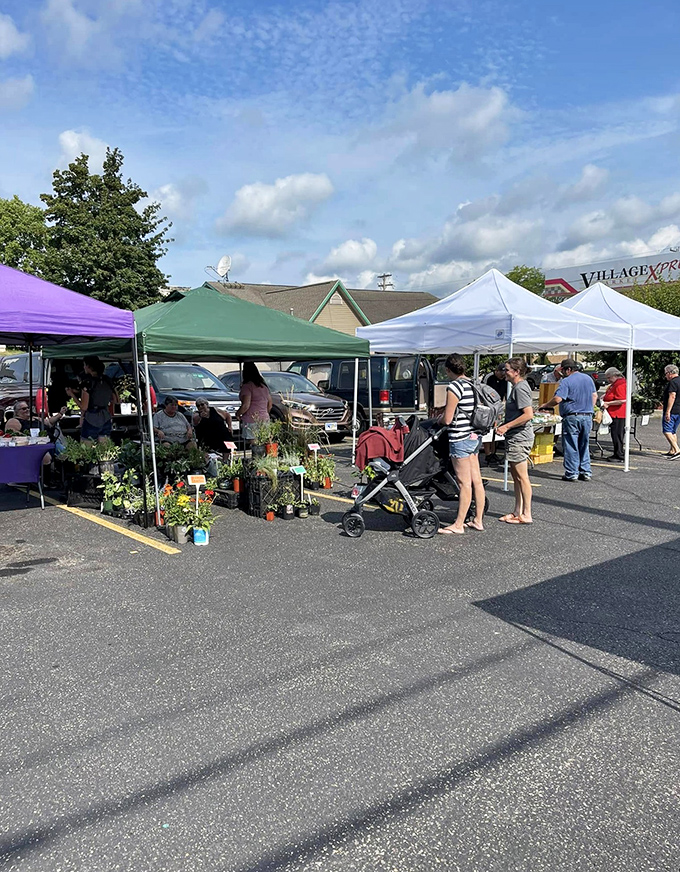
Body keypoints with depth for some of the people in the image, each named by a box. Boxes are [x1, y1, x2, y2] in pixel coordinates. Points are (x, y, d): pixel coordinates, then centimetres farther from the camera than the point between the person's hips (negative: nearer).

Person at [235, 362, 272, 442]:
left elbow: (246, 406, -18)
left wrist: (238, 414, -2)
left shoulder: (247, 386, -11)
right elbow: (270, 405, 19)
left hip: (251, 421, -8)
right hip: (265, 419, 8)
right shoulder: (264, 385, 13)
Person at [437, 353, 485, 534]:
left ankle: (458, 525, 4)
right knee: (476, 481, 12)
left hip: (460, 438, -9)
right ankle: (478, 520, 21)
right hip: (474, 437, 9)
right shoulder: (473, 385, 10)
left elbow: (447, 419, -15)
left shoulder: (454, 387, -15)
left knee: (464, 483, -4)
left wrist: (438, 419, 6)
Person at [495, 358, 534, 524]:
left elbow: (528, 414, -24)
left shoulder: (520, 388, -16)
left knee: (522, 476, -4)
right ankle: (518, 512, 22)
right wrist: (505, 426, 18)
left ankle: (526, 515, 3)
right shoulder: (518, 387, 15)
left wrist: (506, 426, -21)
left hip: (519, 437, -11)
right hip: (515, 437, 11)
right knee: (515, 475, 15)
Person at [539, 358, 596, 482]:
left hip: (572, 417, -6)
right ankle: (586, 472, 15)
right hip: (587, 416, 7)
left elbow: (558, 399, -20)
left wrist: (545, 405, -7)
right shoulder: (588, 378, 12)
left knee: (571, 446, 0)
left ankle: (571, 473, 2)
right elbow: (594, 395, 16)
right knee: (584, 445, 14)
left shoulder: (566, 381, -11)